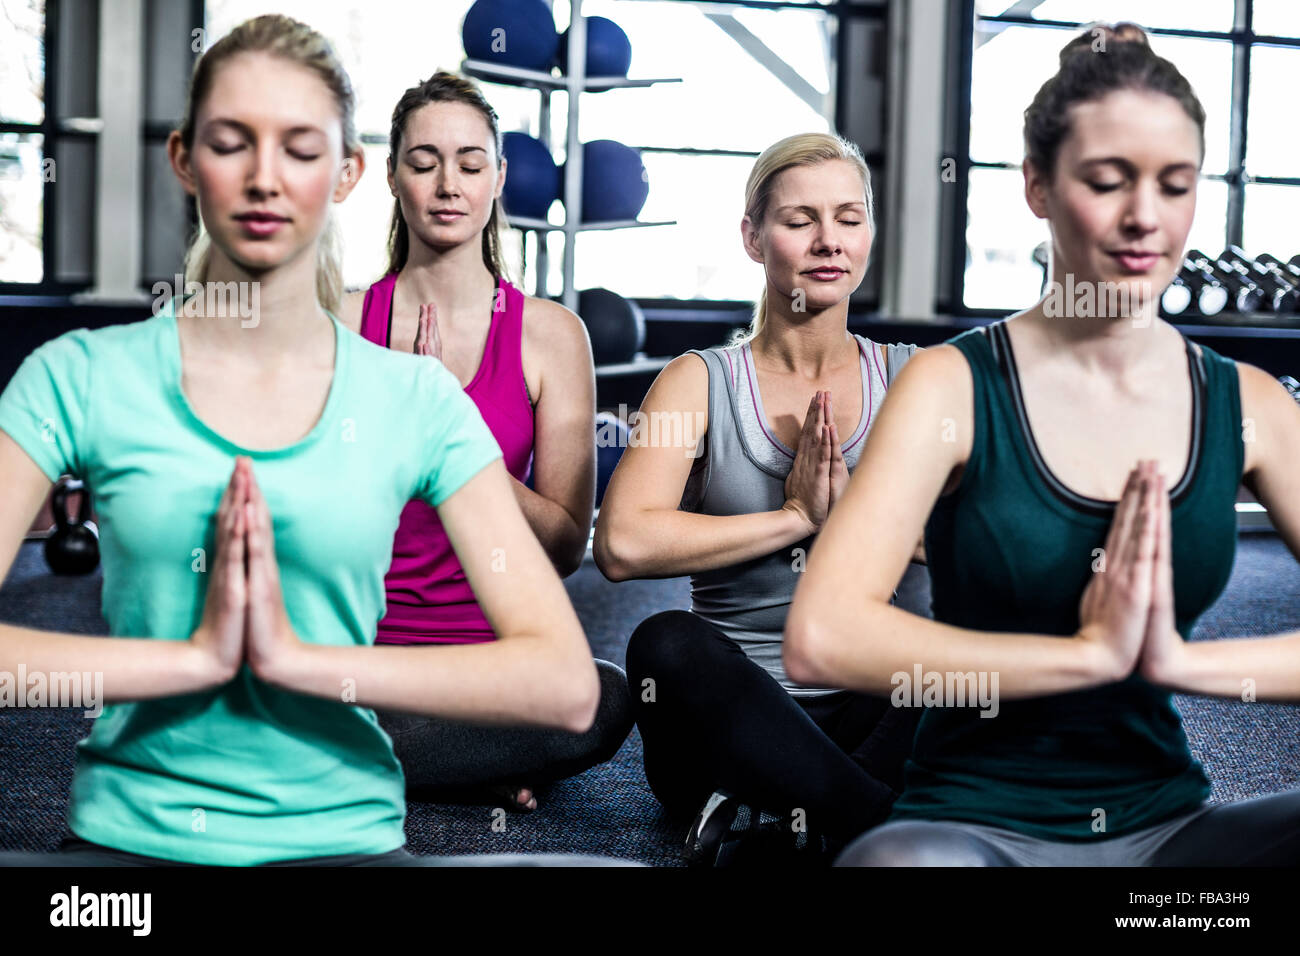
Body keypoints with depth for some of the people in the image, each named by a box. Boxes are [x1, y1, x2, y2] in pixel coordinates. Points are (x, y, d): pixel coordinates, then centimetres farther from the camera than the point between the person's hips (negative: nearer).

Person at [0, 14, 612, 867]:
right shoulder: (79, 379, 6)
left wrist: (299, 657, -10)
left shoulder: (418, 401, 6)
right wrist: (195, 656, -12)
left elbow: (567, 685, -4)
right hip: (126, 834, 1)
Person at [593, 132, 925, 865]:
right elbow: (623, 544, -15)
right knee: (668, 644, -34)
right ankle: (892, 821, -28)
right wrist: (795, 517, -10)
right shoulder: (702, 381, 4)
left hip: (873, 711, 2)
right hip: (731, 717, -1)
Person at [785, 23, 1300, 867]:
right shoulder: (954, 386, -6)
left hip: (1165, 824, 4)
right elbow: (822, 636, -20)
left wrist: (1181, 661, -17)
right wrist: (1090, 651, -19)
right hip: (974, 823, -4)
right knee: (900, 860, -39)